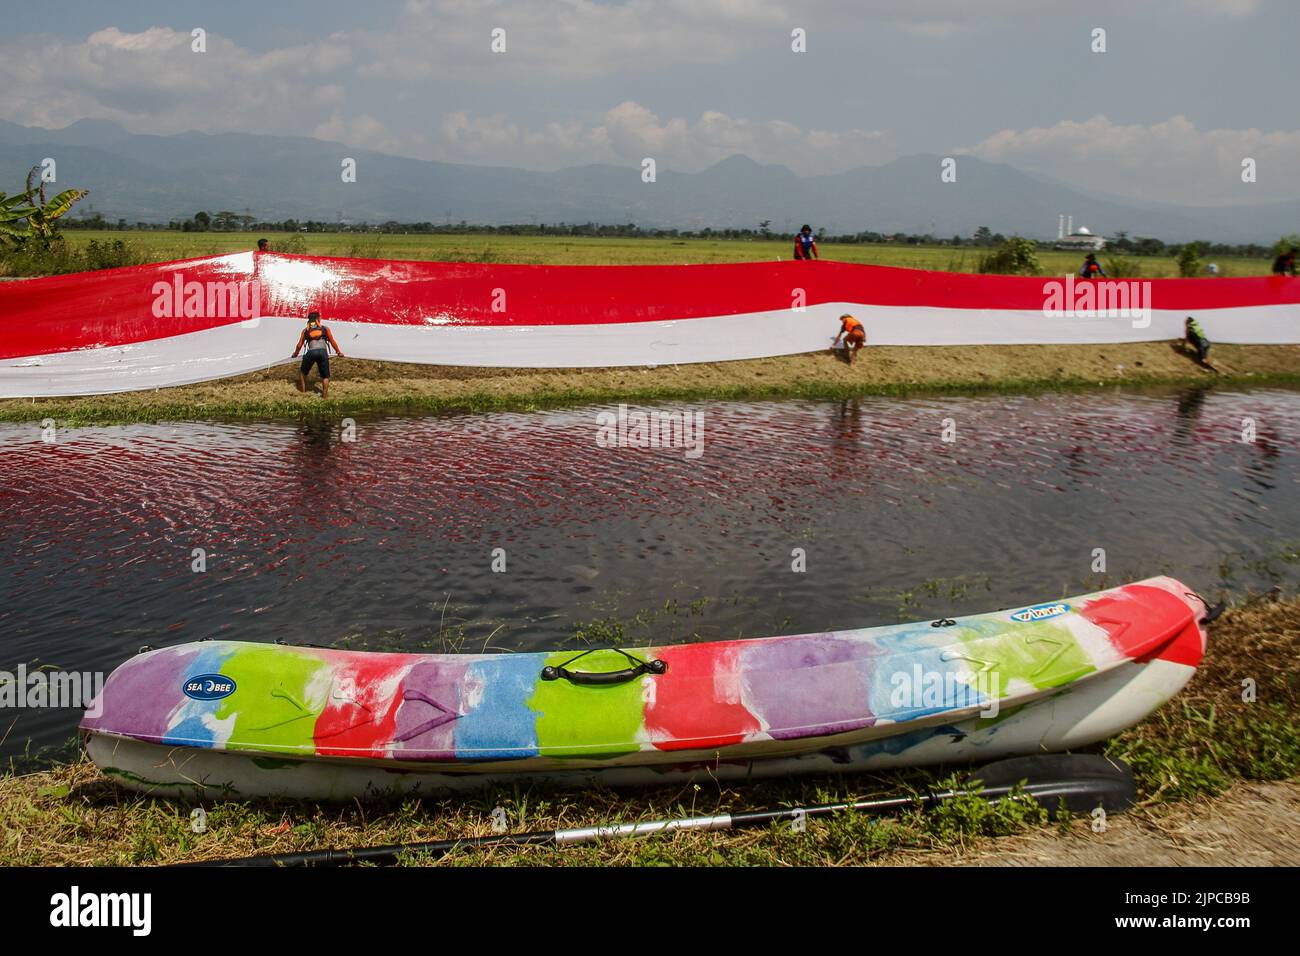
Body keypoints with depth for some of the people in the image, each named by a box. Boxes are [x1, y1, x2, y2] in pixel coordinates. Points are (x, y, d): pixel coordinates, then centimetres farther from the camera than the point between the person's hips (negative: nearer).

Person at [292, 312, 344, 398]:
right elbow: (332, 342, 23)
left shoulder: (305, 330, 22)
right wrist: (338, 352, 37)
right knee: (325, 376, 8)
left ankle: (302, 390, 25)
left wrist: (295, 354, 41)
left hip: (311, 352, 1)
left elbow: (300, 345, 23)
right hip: (323, 352, -1)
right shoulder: (325, 329, 21)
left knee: (303, 372, 24)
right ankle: (325, 394, 0)